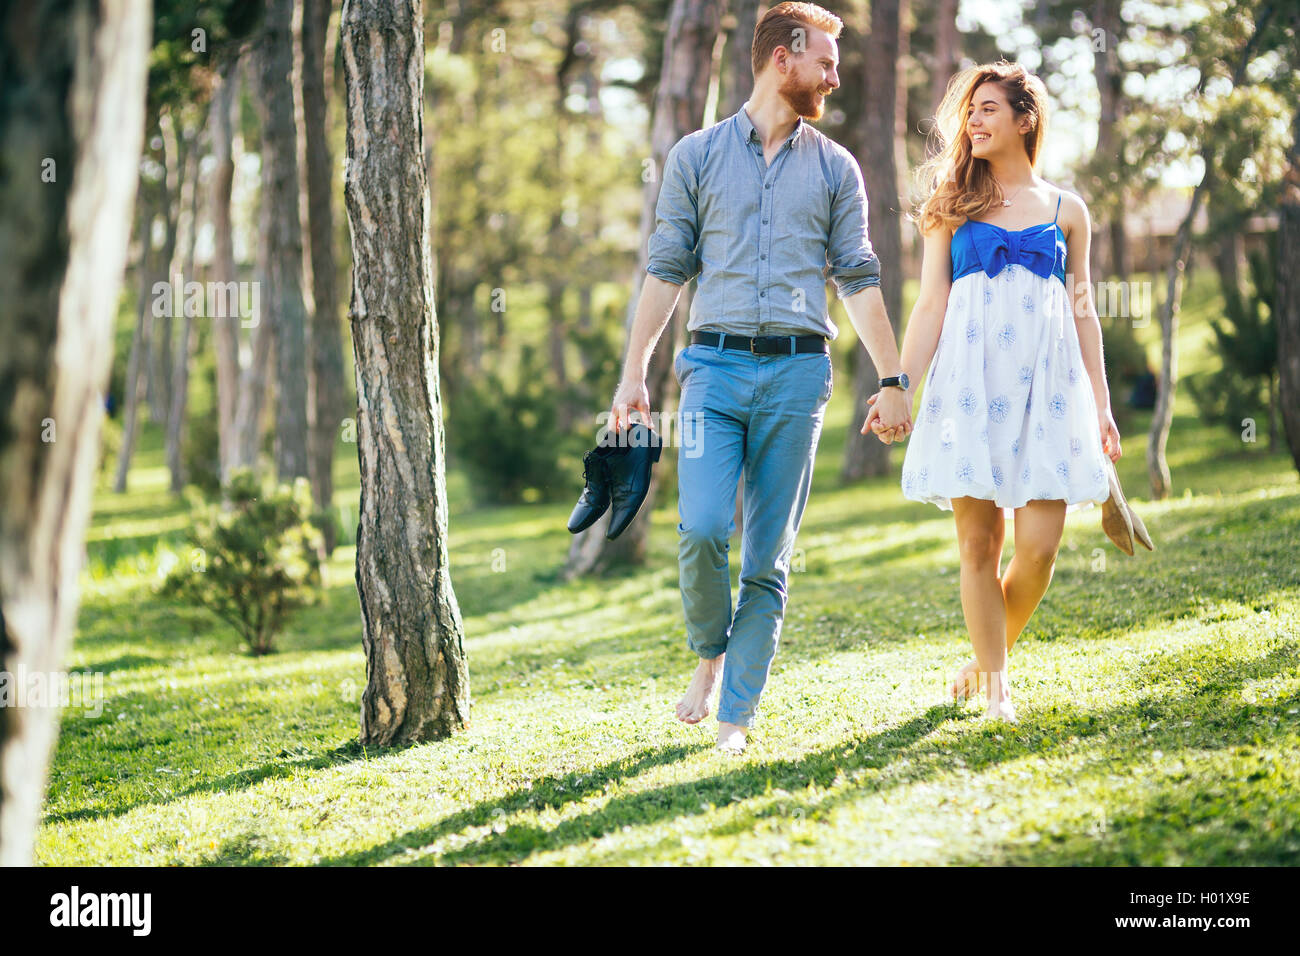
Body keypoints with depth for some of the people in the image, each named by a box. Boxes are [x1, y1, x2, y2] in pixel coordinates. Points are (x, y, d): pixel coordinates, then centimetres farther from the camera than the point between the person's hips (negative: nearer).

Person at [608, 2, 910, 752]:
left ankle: (737, 715, 6)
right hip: (717, 363, -1)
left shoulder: (835, 168, 13)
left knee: (770, 555, -1)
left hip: (798, 372, 1)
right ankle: (711, 655, 12)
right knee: (702, 529, -16)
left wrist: (893, 381, 7)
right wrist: (634, 373, 5)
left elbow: (859, 280, 12)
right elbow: (667, 270, 9)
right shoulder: (697, 156, 9)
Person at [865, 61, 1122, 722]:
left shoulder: (1065, 210, 14)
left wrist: (1102, 405, 10)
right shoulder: (954, 206, 13)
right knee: (978, 544, -4)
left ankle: (990, 657, 15)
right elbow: (930, 306, 8)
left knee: (1039, 546, -9)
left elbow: (1083, 314, 15)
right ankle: (997, 688, 6)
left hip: (1046, 381, 0)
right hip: (969, 379, 0)